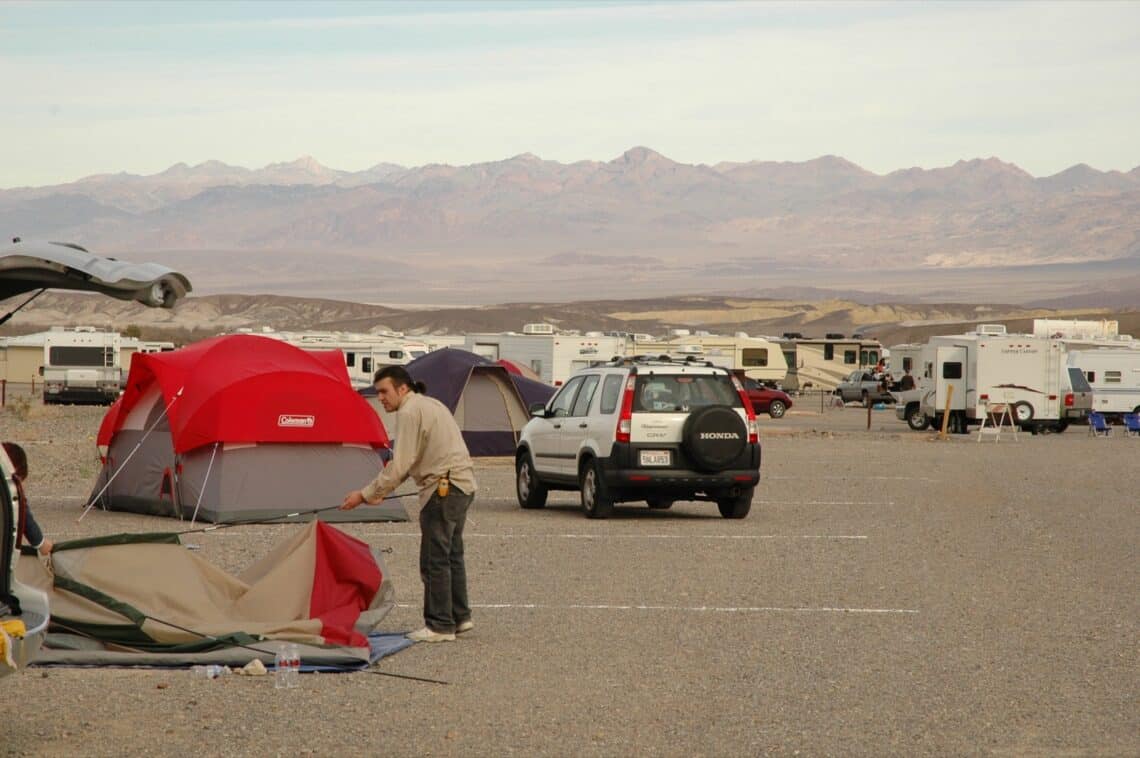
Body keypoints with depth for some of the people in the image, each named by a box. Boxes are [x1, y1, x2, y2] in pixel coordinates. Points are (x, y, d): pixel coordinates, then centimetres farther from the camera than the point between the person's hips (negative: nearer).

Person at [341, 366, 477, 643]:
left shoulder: (410, 412, -12)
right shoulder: (429, 405, 19)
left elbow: (400, 465, -17)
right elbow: (409, 461, 22)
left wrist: (365, 494, -11)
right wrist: (381, 491, 19)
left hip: (444, 487, -10)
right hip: (462, 484, 10)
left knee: (435, 559, -5)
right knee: (451, 555, 18)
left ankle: (440, 625, -2)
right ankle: (460, 617, 25)